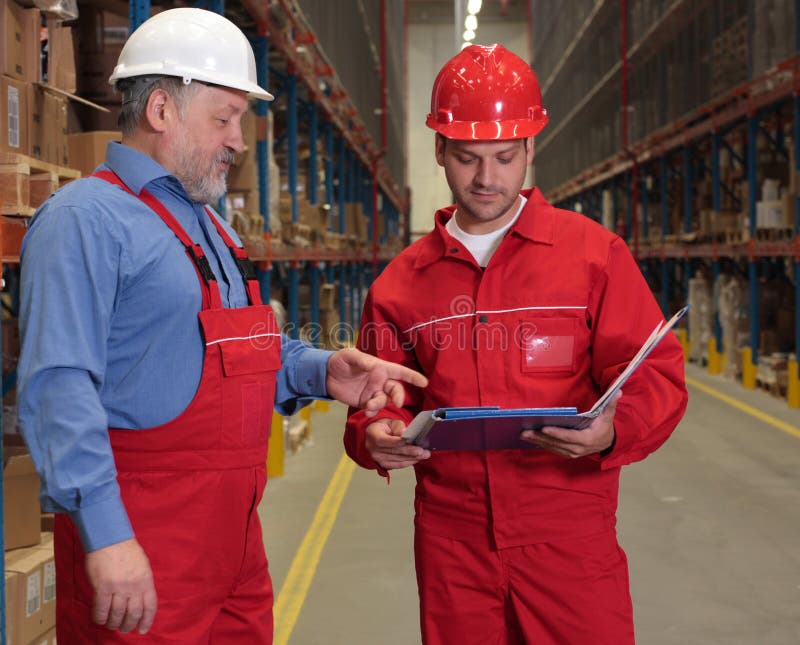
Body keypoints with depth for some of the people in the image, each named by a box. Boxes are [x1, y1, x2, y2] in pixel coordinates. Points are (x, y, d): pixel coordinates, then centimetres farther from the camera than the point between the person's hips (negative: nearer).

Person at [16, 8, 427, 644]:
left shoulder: (211, 226, 19)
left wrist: (321, 372, 6)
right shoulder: (85, 220, -12)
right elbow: (59, 387, -21)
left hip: (236, 538, 9)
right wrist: (105, 534, -29)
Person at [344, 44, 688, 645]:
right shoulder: (403, 280, 8)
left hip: (569, 535, -2)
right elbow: (380, 398, 12)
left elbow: (654, 374, -2)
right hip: (451, 543, 2)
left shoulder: (593, 252, 1)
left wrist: (612, 431, -23)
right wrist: (377, 435, -11)